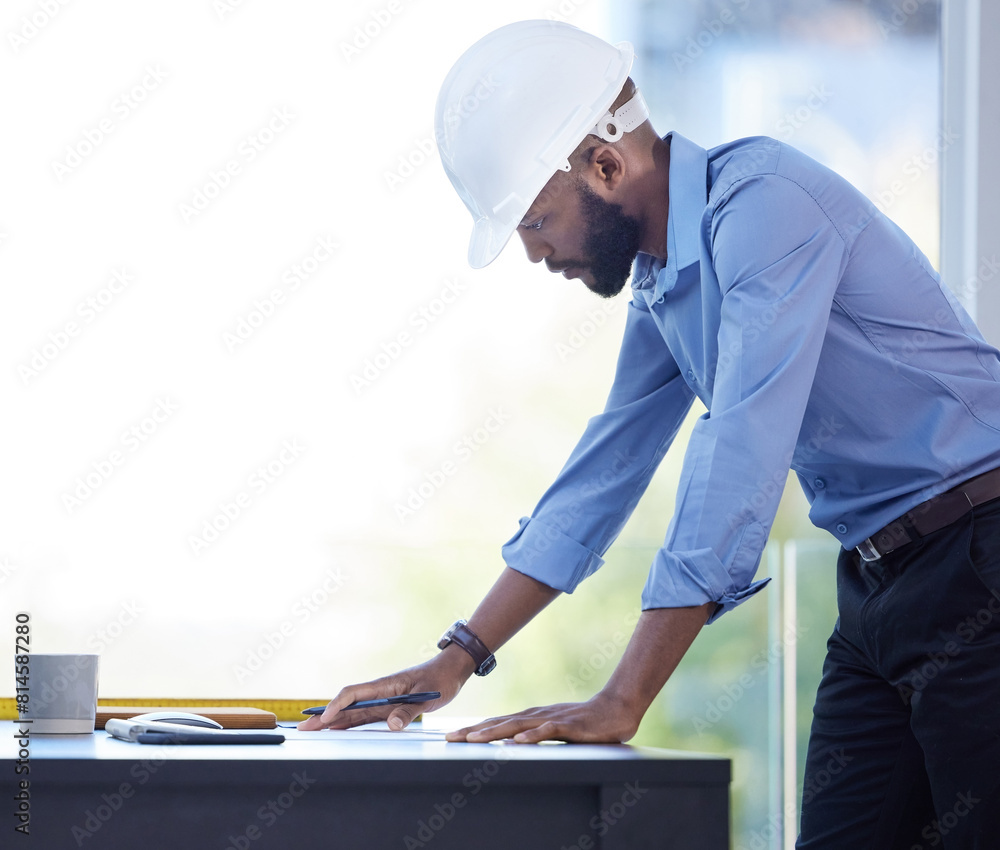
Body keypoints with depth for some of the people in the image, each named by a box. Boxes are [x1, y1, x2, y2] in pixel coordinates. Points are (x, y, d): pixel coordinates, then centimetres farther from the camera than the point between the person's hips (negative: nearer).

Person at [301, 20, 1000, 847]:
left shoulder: (763, 202, -19)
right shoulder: (661, 287, 11)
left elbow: (741, 460, -25)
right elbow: (601, 477, 18)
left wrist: (622, 703, -25)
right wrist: (458, 657, 13)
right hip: (875, 589, 9)